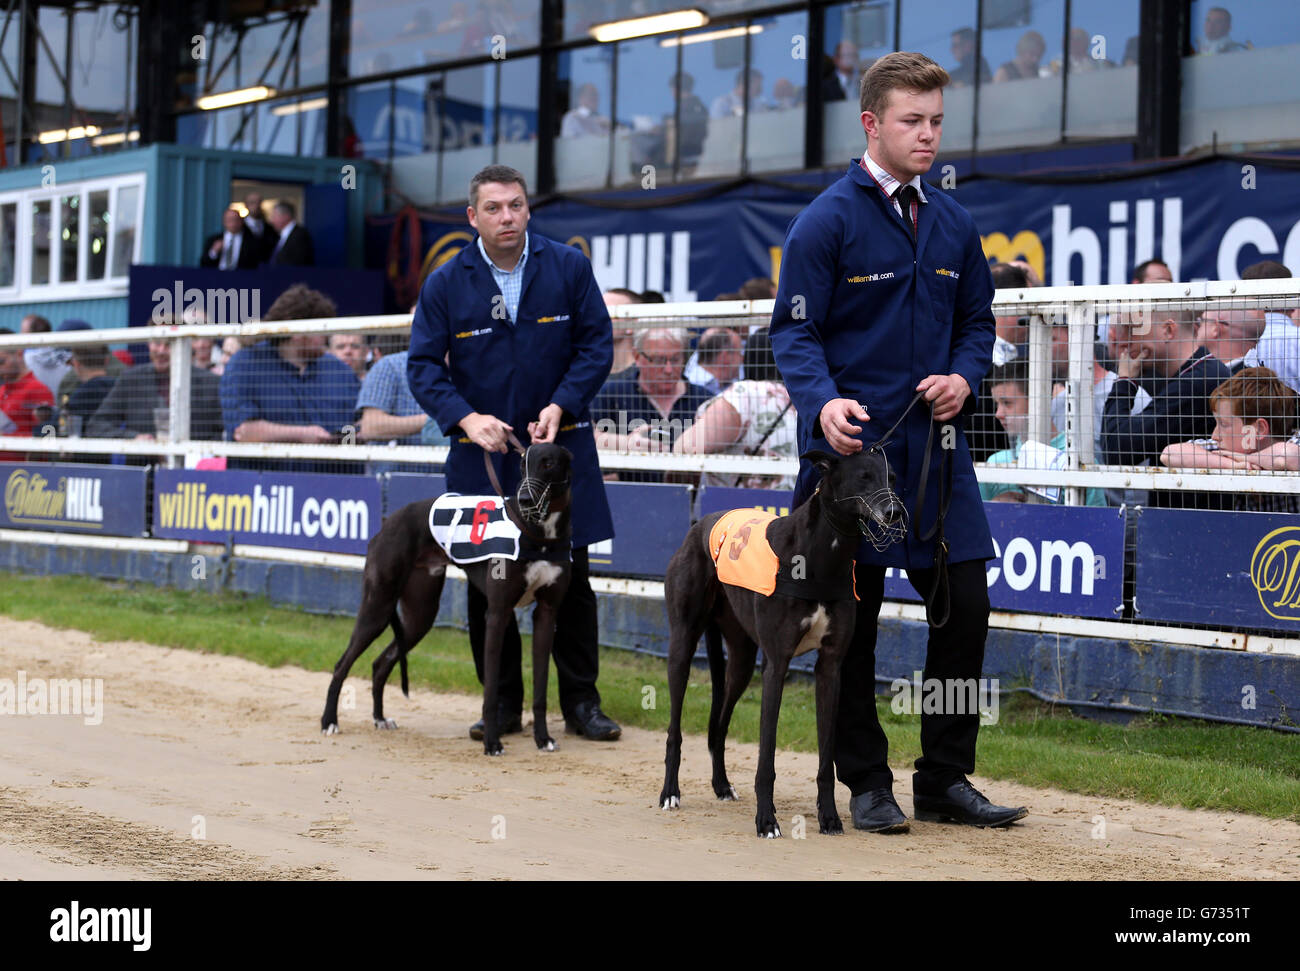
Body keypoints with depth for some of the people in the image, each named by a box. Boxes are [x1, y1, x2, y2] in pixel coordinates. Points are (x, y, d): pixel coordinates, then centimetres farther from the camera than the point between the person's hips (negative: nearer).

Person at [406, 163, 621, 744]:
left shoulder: (568, 267, -1)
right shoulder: (445, 284, -2)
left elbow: (597, 345, 1)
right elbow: (423, 365, -1)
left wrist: (561, 406, -12)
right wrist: (466, 418, -17)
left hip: (559, 442, 0)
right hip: (481, 451, 0)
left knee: (570, 576, 1)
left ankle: (580, 701, 11)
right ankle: (503, 703, 14)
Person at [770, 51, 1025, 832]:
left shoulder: (954, 224, 11)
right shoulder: (827, 220, -6)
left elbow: (977, 320, 18)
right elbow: (795, 332, -10)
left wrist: (963, 378, -3)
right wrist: (824, 402, -28)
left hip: (937, 446, 5)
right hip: (853, 445, -5)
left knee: (964, 607, 3)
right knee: (851, 620, 3)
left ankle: (946, 778, 15)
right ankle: (867, 782, 15)